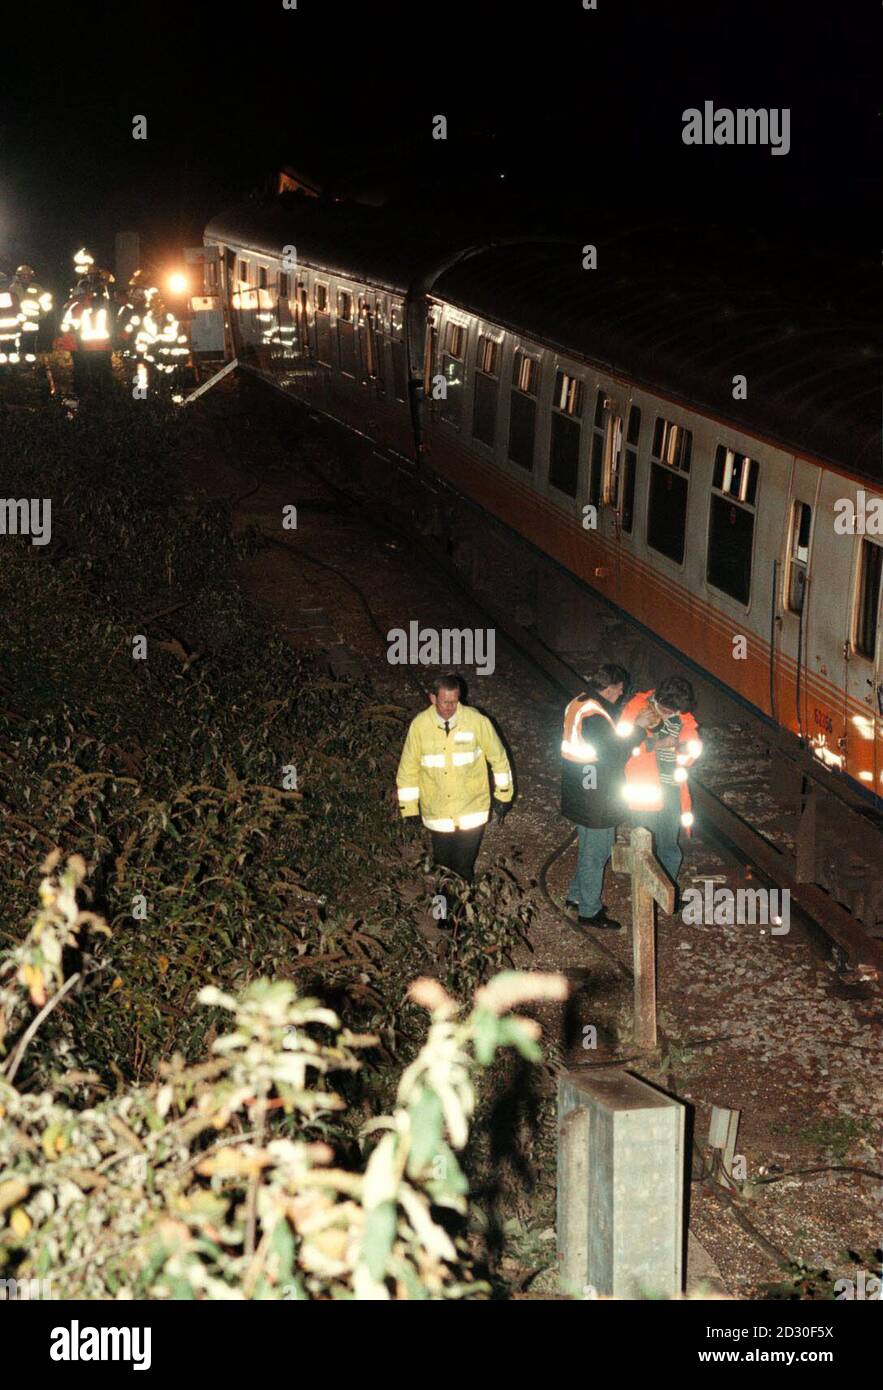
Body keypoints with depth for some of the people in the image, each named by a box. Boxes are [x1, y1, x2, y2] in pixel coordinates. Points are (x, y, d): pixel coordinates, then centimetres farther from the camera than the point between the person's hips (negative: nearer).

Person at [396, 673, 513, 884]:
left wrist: (503, 796, 5)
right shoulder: (419, 726, -10)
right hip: (437, 814, 2)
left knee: (464, 867, 1)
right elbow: (408, 768, 1)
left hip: (471, 812, -1)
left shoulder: (476, 721, -13)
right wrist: (409, 807, 5)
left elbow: (498, 757, -1)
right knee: (442, 866, 15)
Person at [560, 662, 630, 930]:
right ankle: (589, 911, 19)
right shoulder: (596, 717, -28)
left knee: (589, 846, 26)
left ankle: (577, 895, 40)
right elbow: (614, 755, -25)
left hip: (578, 794, 10)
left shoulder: (578, 704, 2)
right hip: (596, 798, -9)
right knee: (596, 852, 6)